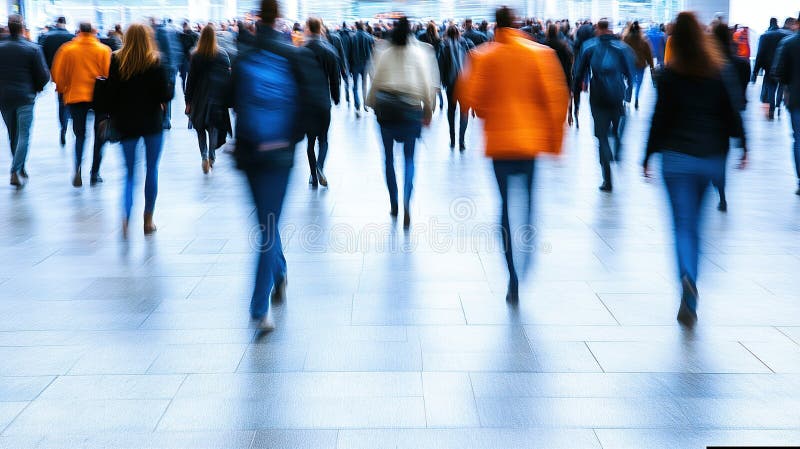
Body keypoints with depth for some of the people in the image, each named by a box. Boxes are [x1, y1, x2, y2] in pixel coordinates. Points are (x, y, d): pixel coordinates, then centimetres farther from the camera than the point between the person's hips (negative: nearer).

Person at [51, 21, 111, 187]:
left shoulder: (67, 50, -1)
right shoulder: (103, 50, -4)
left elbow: (58, 74, 2)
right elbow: (109, 74, -2)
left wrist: (62, 90, 20)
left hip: (75, 97, 1)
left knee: (80, 135, 11)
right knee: (99, 135, 12)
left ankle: (78, 168, -11)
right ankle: (95, 173, 10)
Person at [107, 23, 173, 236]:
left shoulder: (116, 62, -2)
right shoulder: (155, 63, -9)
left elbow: (111, 93, -1)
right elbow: (165, 95, -12)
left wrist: (111, 117, 10)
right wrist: (171, 83, 8)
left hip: (126, 123, 2)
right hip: (152, 122, -2)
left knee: (129, 171, 8)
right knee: (152, 170, 12)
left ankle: (125, 216, -16)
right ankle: (148, 220, 15)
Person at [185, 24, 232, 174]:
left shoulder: (196, 56, -7)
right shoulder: (223, 54, -2)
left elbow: (191, 79, -4)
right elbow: (229, 75, 1)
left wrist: (188, 101, 1)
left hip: (200, 97, -1)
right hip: (218, 98, 1)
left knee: (200, 128, 10)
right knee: (214, 127, 14)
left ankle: (204, 156, -6)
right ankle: (212, 157, 11)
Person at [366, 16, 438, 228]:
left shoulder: (385, 55, 2)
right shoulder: (419, 53, 0)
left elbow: (375, 82, 6)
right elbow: (426, 83, -1)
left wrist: (372, 104, 20)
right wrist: (428, 109, 9)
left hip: (386, 107, 1)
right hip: (410, 108, 0)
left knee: (389, 157, 14)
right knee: (409, 158, 7)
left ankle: (394, 203, 17)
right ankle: (407, 202, -15)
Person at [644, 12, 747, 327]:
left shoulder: (670, 75, -4)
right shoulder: (722, 71, 2)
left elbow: (659, 118, -3)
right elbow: (733, 112, -2)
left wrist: (648, 156, 3)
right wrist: (742, 144, 4)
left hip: (676, 156, -3)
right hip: (711, 157, 3)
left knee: (683, 225, 0)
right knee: (694, 224, 15)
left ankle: (688, 278, -28)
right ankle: (689, 303, 22)